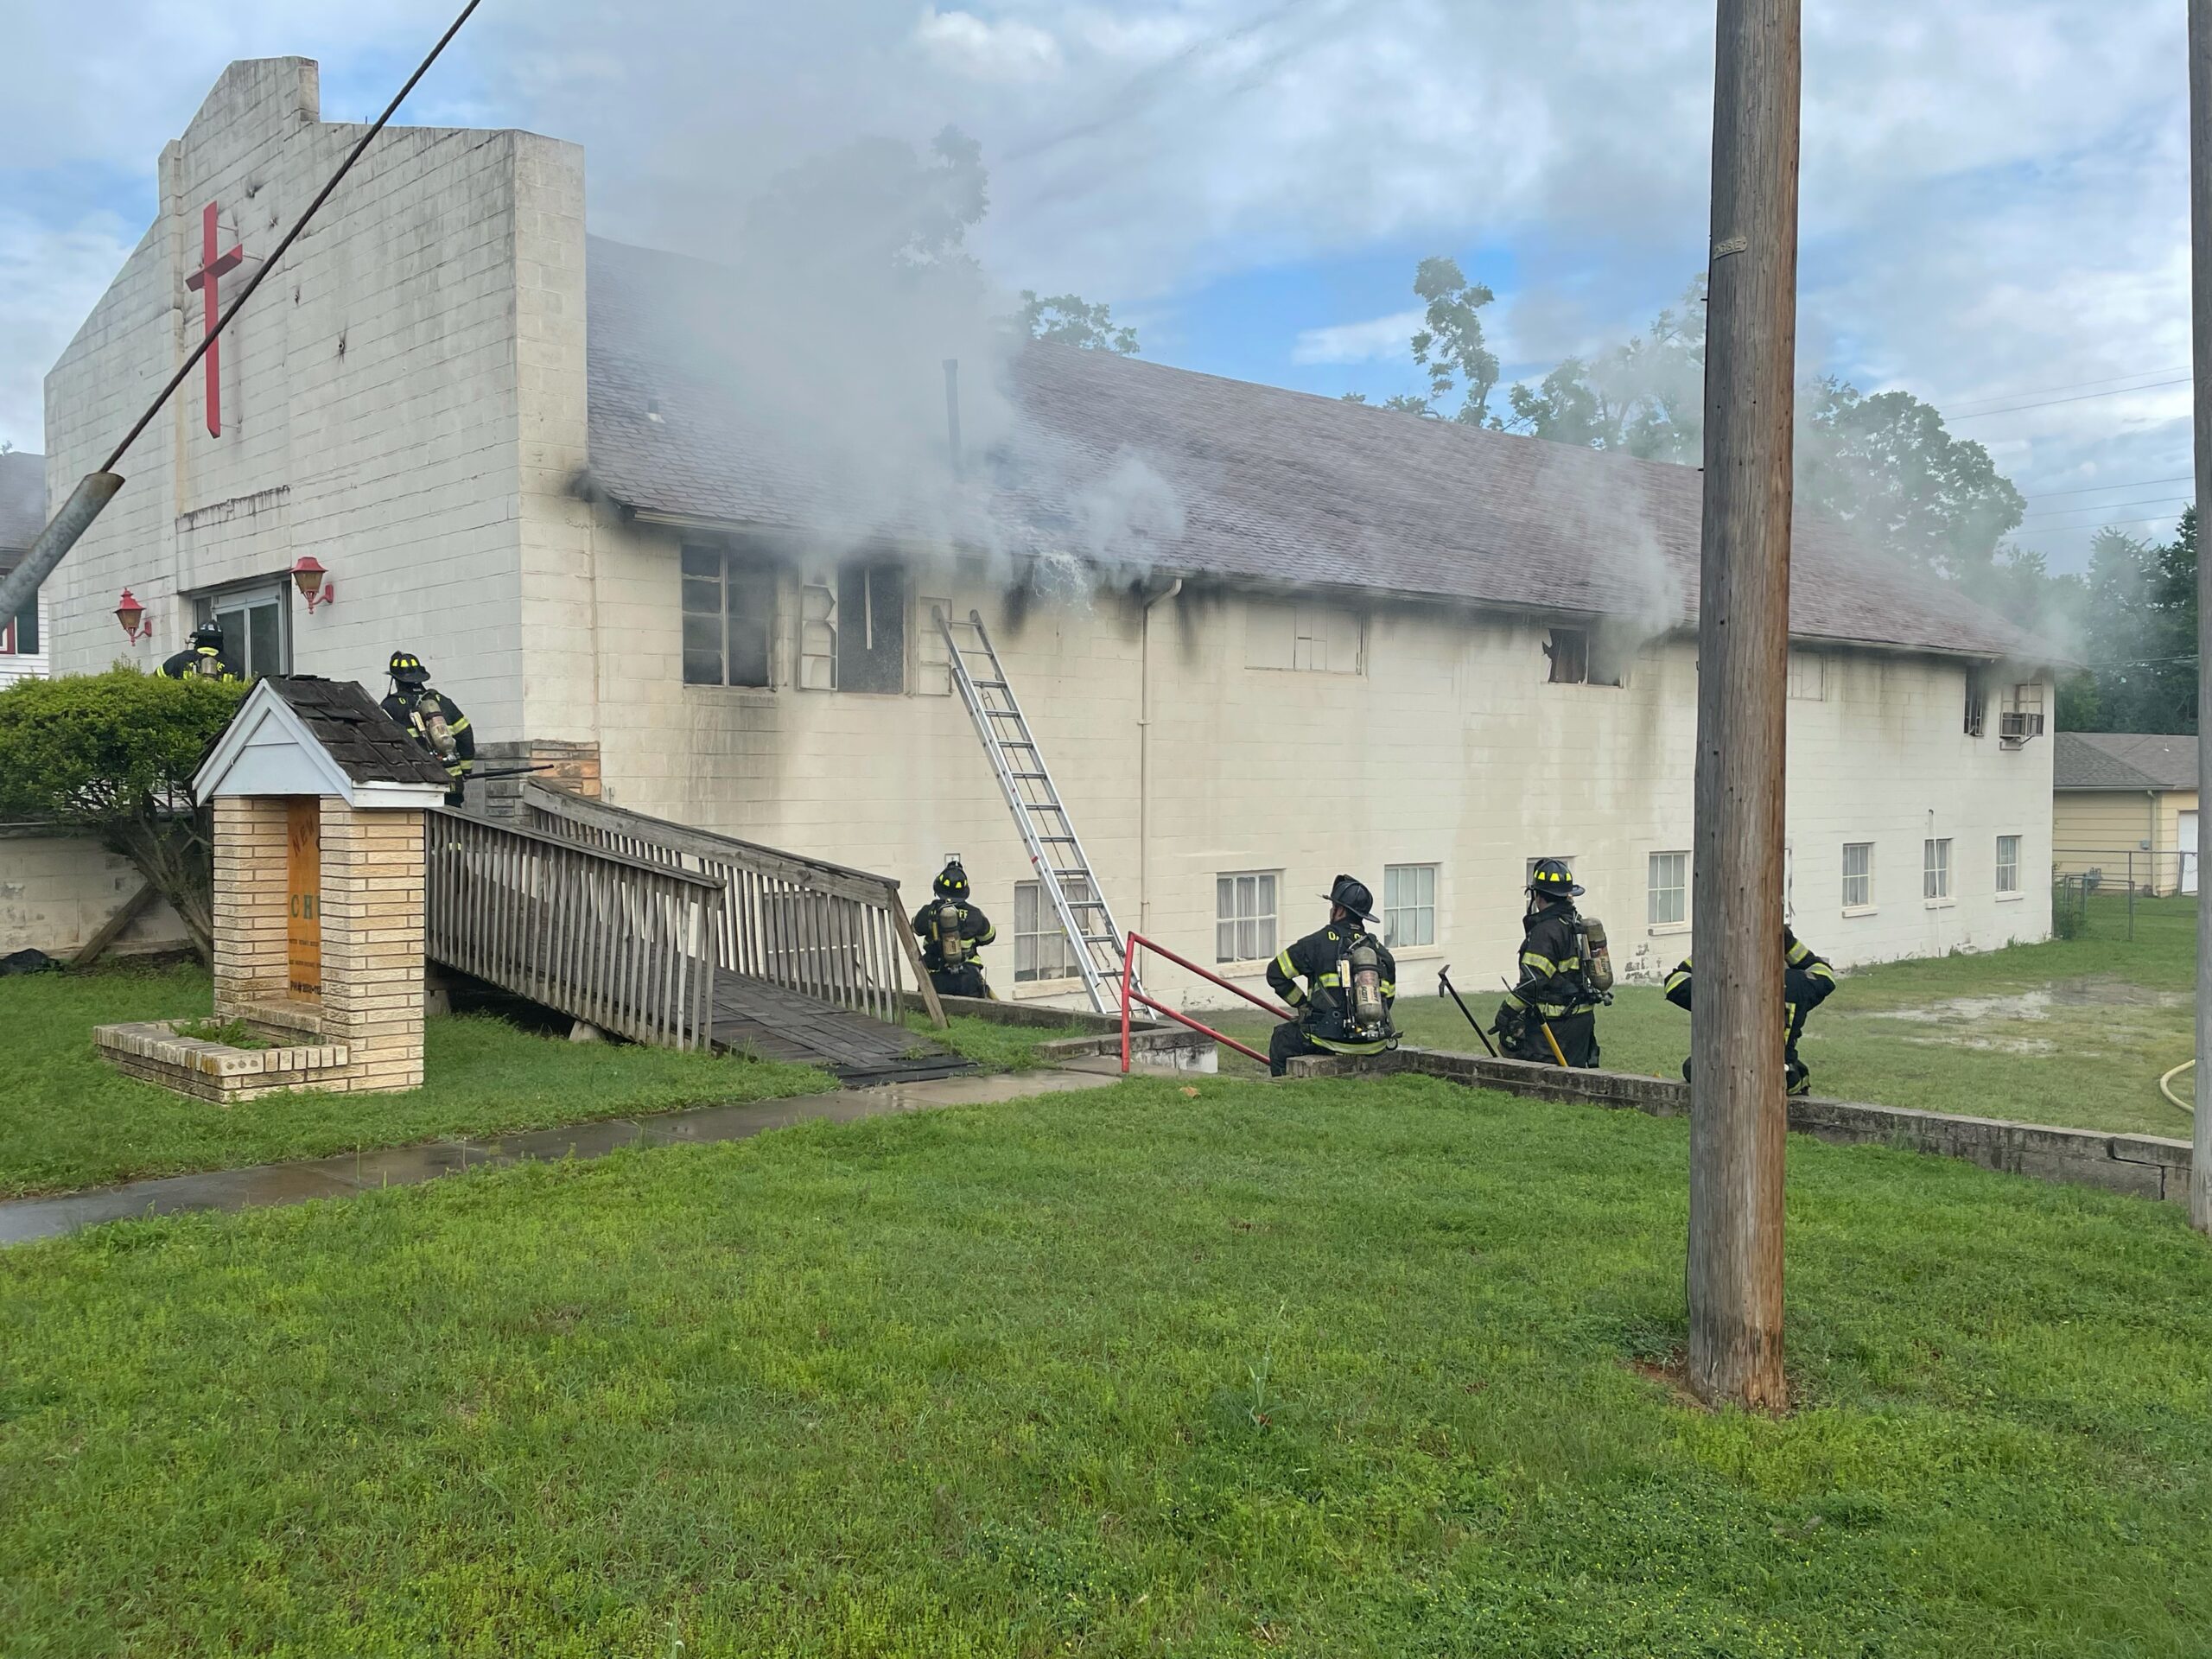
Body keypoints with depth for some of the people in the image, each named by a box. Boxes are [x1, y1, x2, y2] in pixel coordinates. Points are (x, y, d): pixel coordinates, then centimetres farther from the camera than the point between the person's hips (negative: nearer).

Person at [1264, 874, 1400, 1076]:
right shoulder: (1380, 950, 11)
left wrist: (1303, 1004, 13)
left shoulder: (1319, 942, -3)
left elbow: (1275, 972, 4)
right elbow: (1388, 998, 18)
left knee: (1281, 1039, 19)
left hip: (1335, 1041, -5)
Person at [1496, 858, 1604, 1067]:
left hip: (1555, 1022, -10)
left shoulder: (1547, 930, -16)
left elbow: (1532, 981, -21)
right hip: (1582, 1017, 10)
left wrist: (1506, 1013, -14)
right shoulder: (1576, 923, 14)